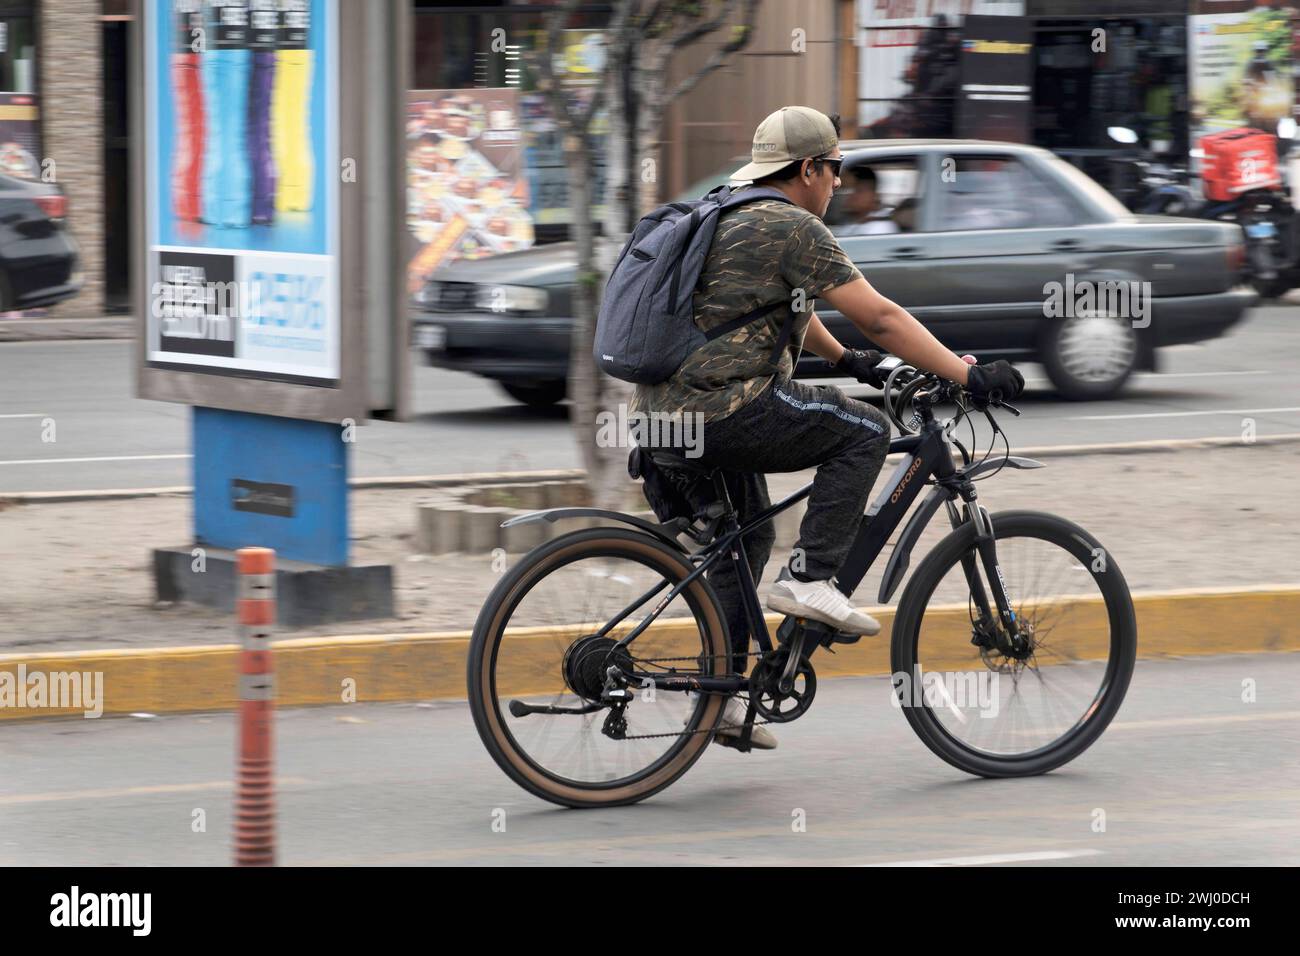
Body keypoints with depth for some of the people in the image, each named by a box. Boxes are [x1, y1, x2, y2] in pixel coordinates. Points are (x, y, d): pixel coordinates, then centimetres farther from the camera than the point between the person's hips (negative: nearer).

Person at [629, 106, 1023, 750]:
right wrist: (969, 377, -9)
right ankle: (810, 578, -6)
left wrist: (843, 359, 49)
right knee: (864, 431, -3)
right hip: (723, 410, -10)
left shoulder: (734, 218, 21)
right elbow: (881, 318, -12)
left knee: (747, 535, 23)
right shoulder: (793, 228, -9)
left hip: (665, 408, 10)